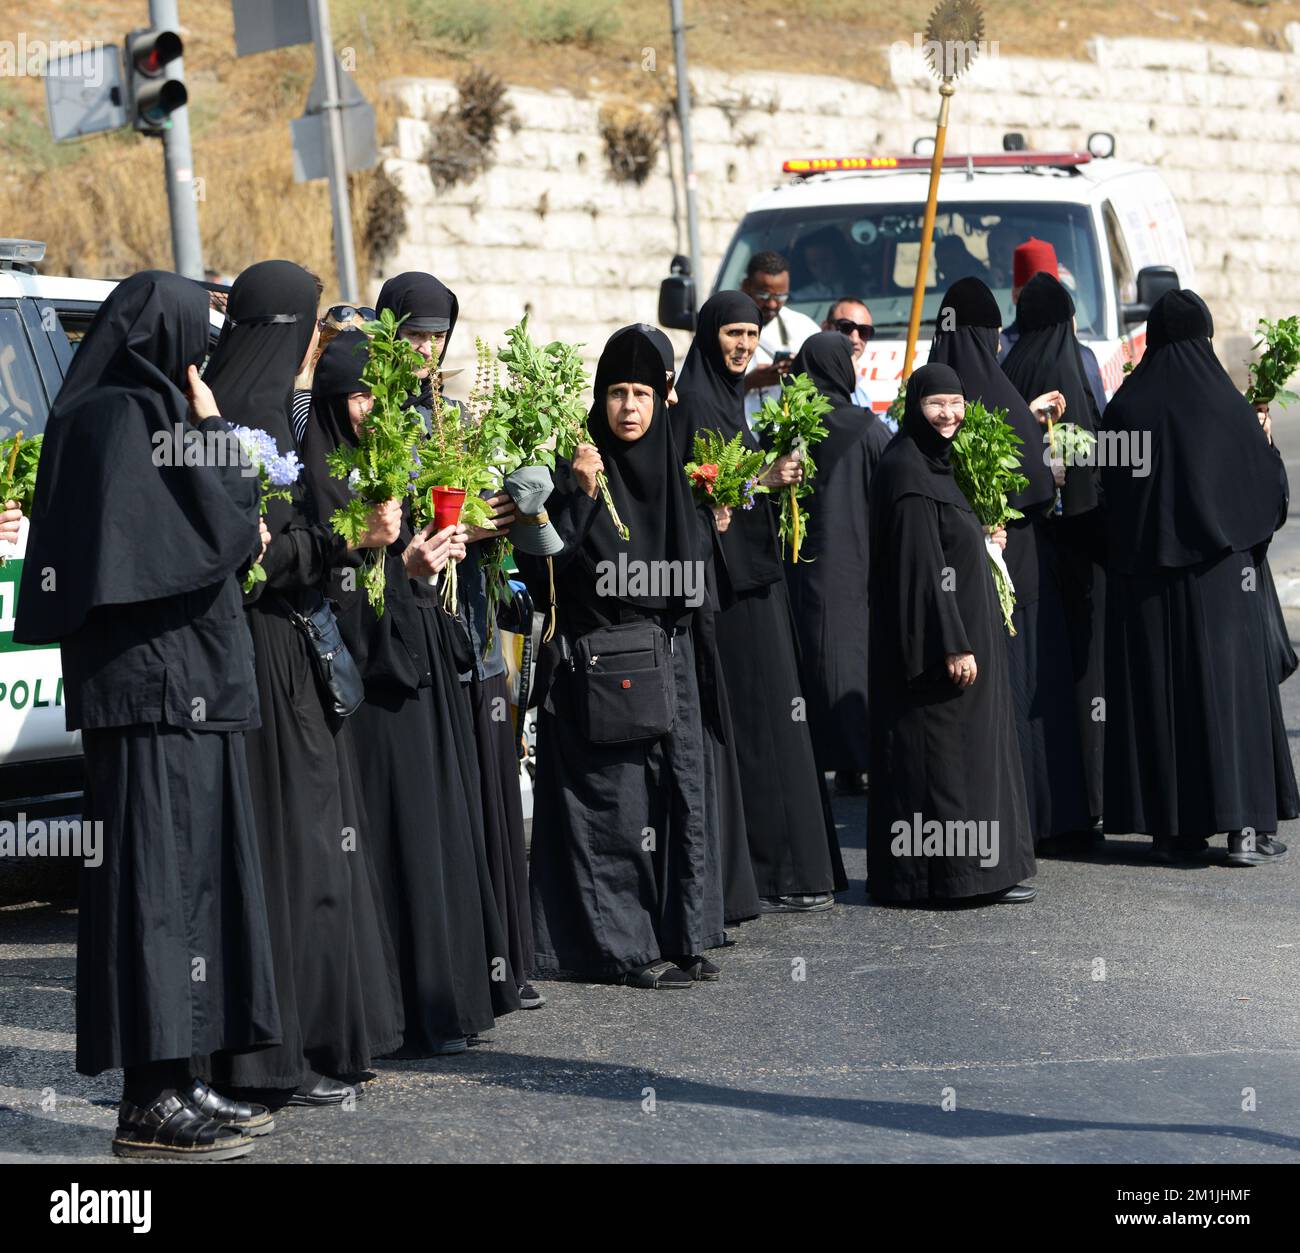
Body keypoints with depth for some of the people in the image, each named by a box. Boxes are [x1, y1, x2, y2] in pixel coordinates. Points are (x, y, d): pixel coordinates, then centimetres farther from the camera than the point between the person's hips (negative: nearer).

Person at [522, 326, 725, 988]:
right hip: (599, 660, -6)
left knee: (679, 792, 5)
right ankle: (624, 946, 0)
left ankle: (679, 937, 12)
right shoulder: (578, 469, -6)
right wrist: (581, 495, -25)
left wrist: (714, 529, 6)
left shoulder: (671, 471, 12)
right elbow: (548, 563, -17)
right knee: (614, 801, -5)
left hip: (668, 657, 6)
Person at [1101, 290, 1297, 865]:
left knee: (1157, 691, 7)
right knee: (1230, 686, 2)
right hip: (1219, 574, -2)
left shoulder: (1126, 406, -1)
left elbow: (1109, 490, 4)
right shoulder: (1224, 405, -8)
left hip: (1143, 573, 2)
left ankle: (1171, 827, 9)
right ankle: (1244, 825, -3)